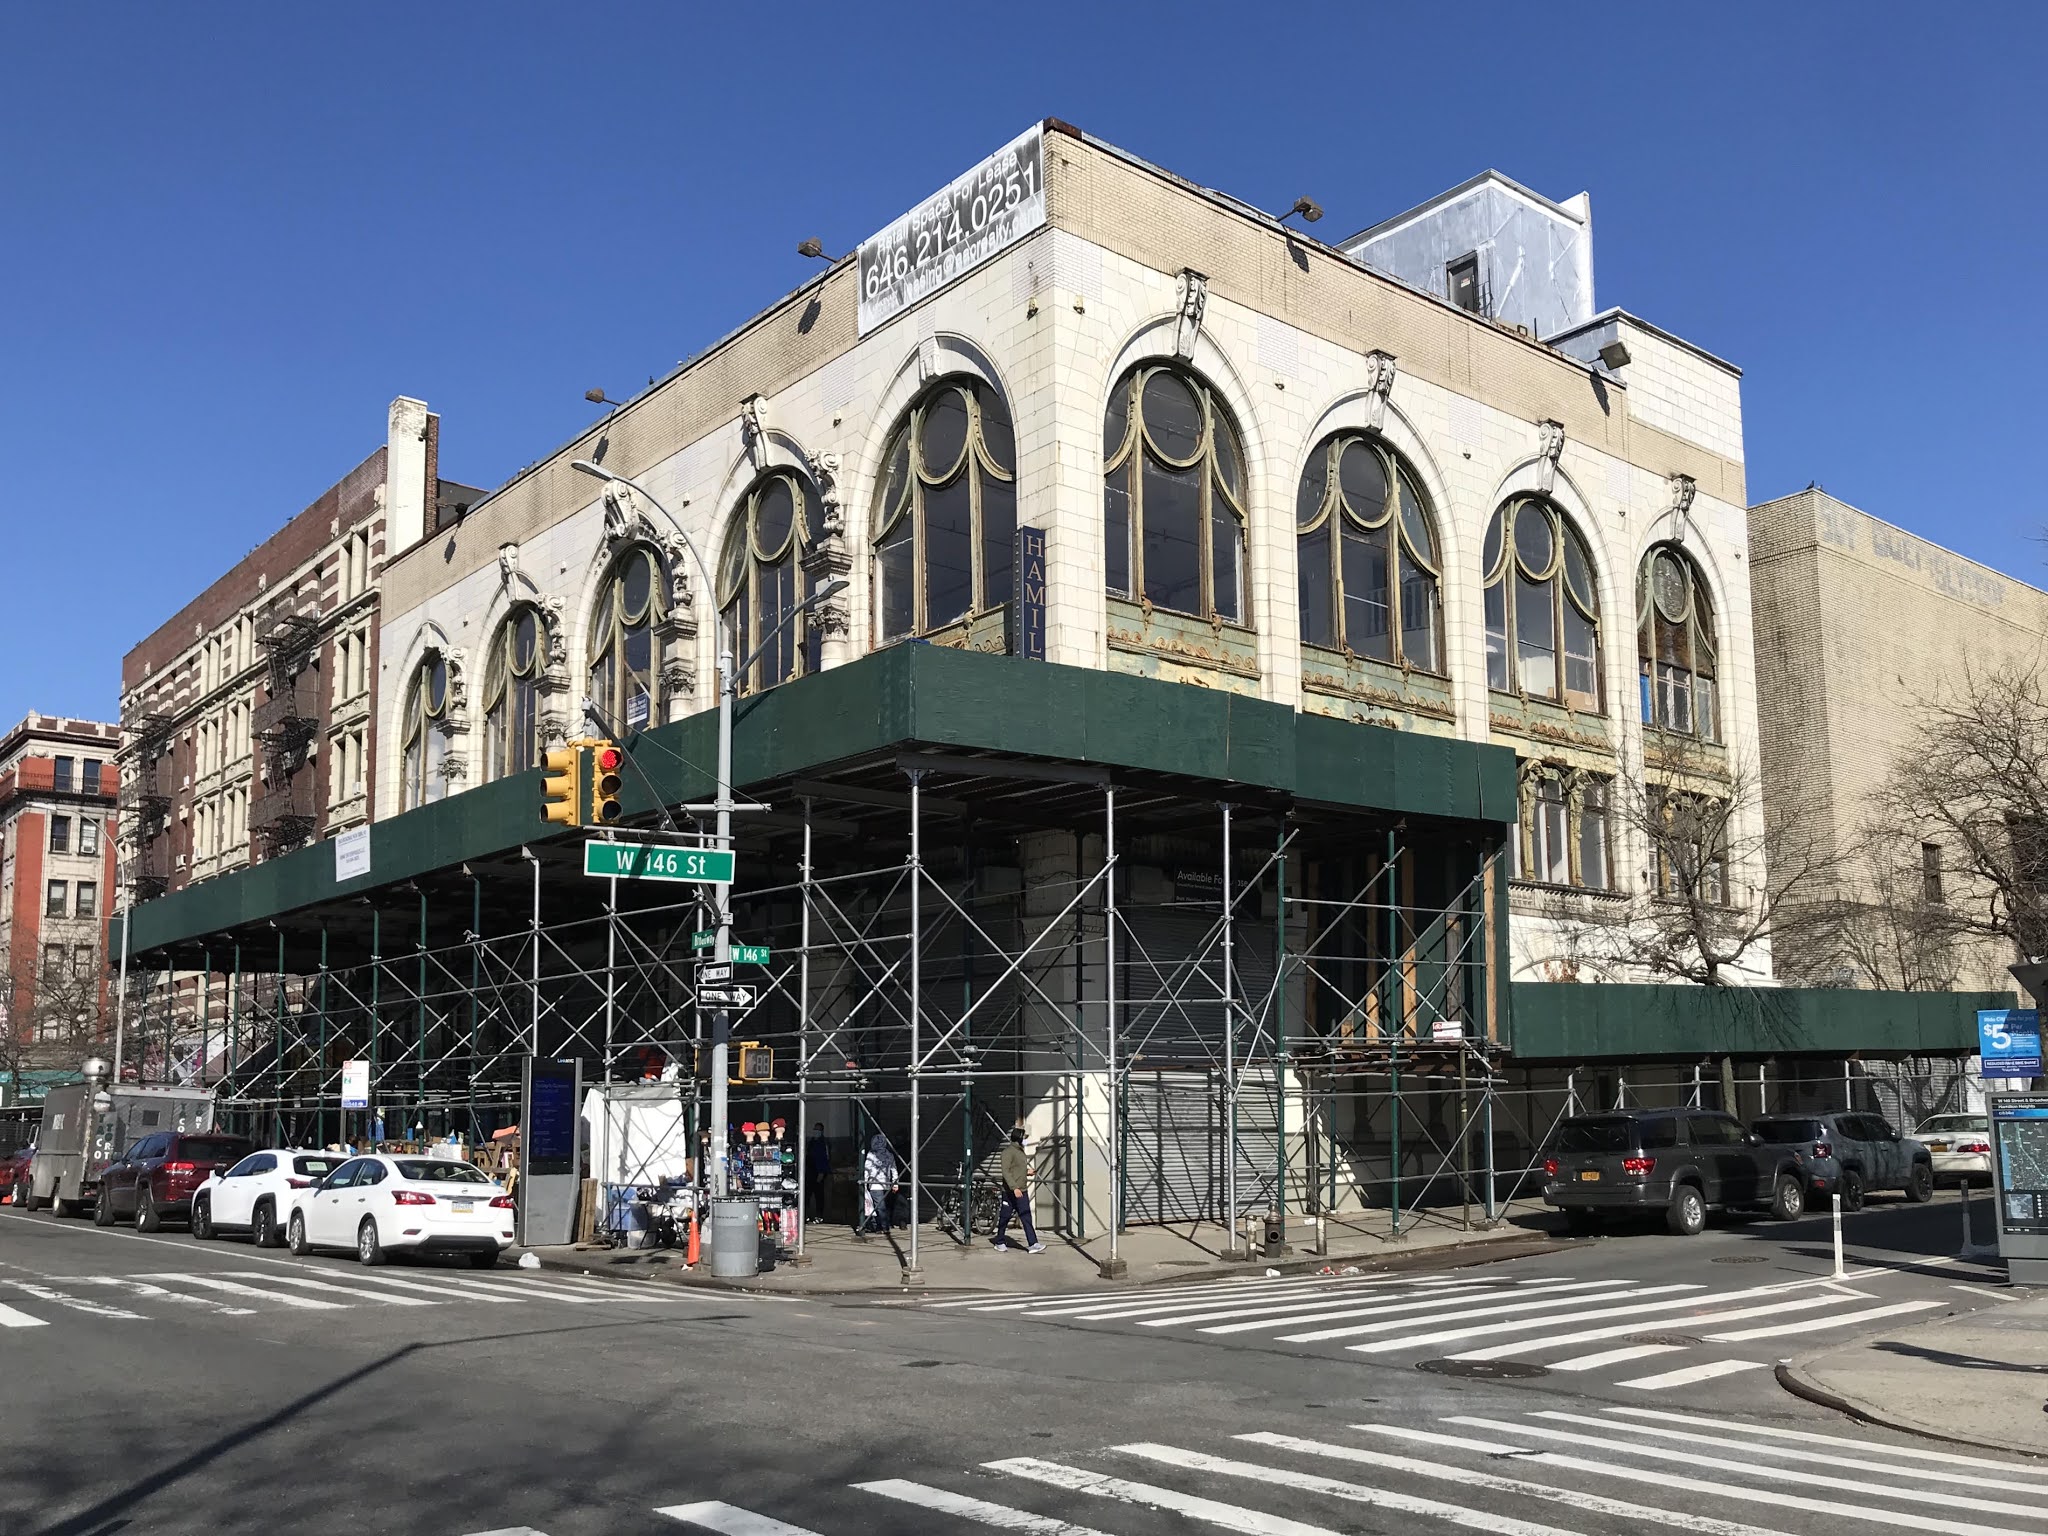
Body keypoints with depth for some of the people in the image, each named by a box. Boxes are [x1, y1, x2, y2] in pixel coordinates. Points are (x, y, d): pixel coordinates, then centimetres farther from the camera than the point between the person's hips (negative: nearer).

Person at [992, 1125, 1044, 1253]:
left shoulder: (1021, 1151, 15)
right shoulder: (1008, 1151, -13)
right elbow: (1006, 1171, -21)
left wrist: (1027, 1172, 9)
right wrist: (1014, 1188, -28)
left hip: (1022, 1191, 8)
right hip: (1010, 1191, -8)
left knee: (1027, 1218, -1)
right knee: (1004, 1218, 5)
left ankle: (1033, 1244, -8)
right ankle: (1000, 1242, 20)